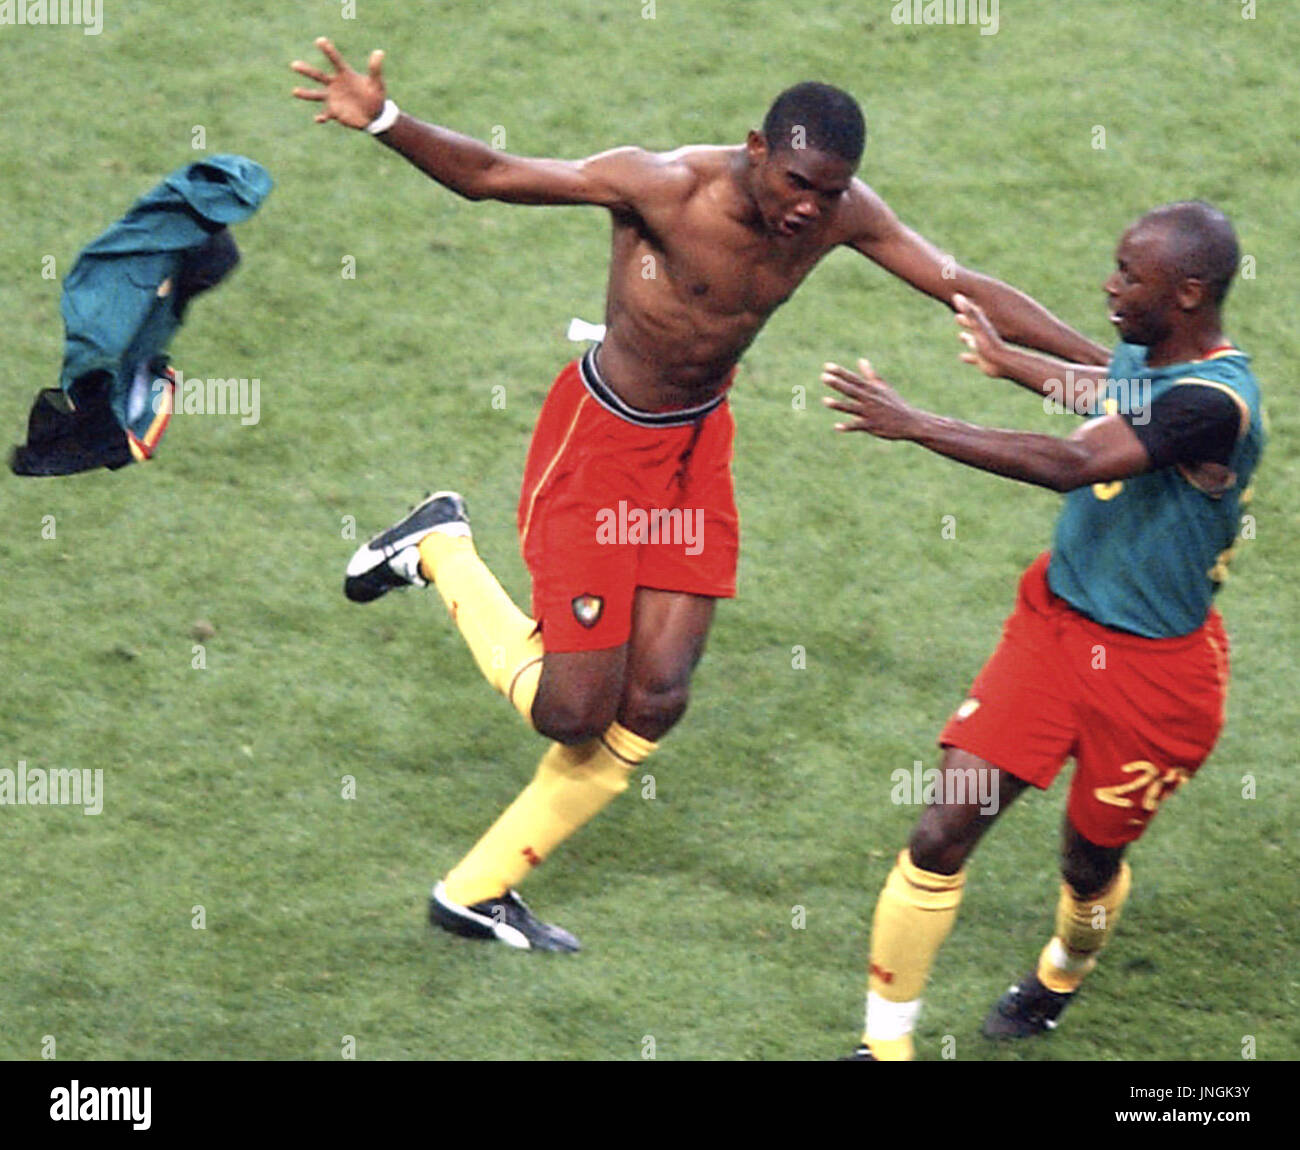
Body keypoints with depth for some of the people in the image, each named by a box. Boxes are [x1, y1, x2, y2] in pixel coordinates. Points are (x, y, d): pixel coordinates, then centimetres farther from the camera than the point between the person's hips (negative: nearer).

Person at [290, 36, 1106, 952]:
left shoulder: (846, 215, -11)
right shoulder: (669, 187, -26)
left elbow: (963, 288, -3)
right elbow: (489, 176, -22)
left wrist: (1104, 362, -7)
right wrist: (384, 122, -38)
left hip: (699, 446, 6)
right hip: (601, 437, -6)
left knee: (652, 705, 2)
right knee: (575, 712, -6)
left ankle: (479, 890, 17)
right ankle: (442, 550, 19)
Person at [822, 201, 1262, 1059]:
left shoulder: (1215, 402, -28)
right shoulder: (1141, 356, 1)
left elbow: (1077, 465, -40)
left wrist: (917, 426, -41)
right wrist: (1009, 360, 40)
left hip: (1151, 666, -7)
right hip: (1054, 622, 7)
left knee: (1091, 860, 13)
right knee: (943, 834, -5)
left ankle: (1063, 975, 49)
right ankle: (886, 1043, 4)